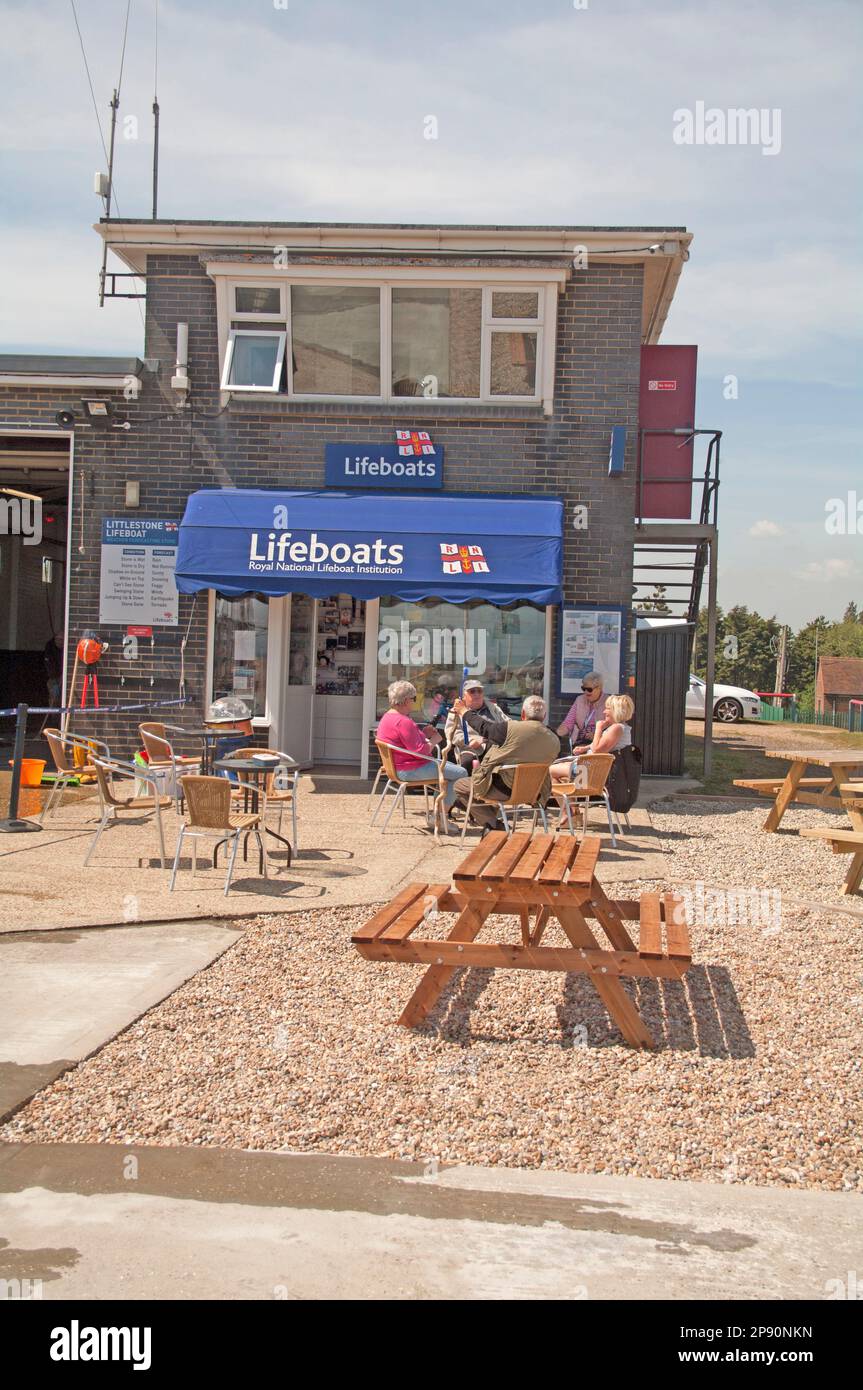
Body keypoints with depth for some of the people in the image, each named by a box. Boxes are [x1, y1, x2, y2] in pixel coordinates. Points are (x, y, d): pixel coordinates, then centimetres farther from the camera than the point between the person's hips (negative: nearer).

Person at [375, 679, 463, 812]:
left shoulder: (388, 717, 11)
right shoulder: (403, 722, -24)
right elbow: (419, 751, -25)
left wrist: (423, 734, 7)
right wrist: (433, 741, -7)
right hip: (411, 771, -11)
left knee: (449, 767, 27)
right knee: (460, 774, -8)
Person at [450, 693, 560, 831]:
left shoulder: (511, 728, -19)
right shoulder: (554, 740, -5)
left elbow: (485, 727, -1)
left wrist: (465, 712, 19)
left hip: (505, 790, -7)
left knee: (459, 786, 13)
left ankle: (492, 825, 4)